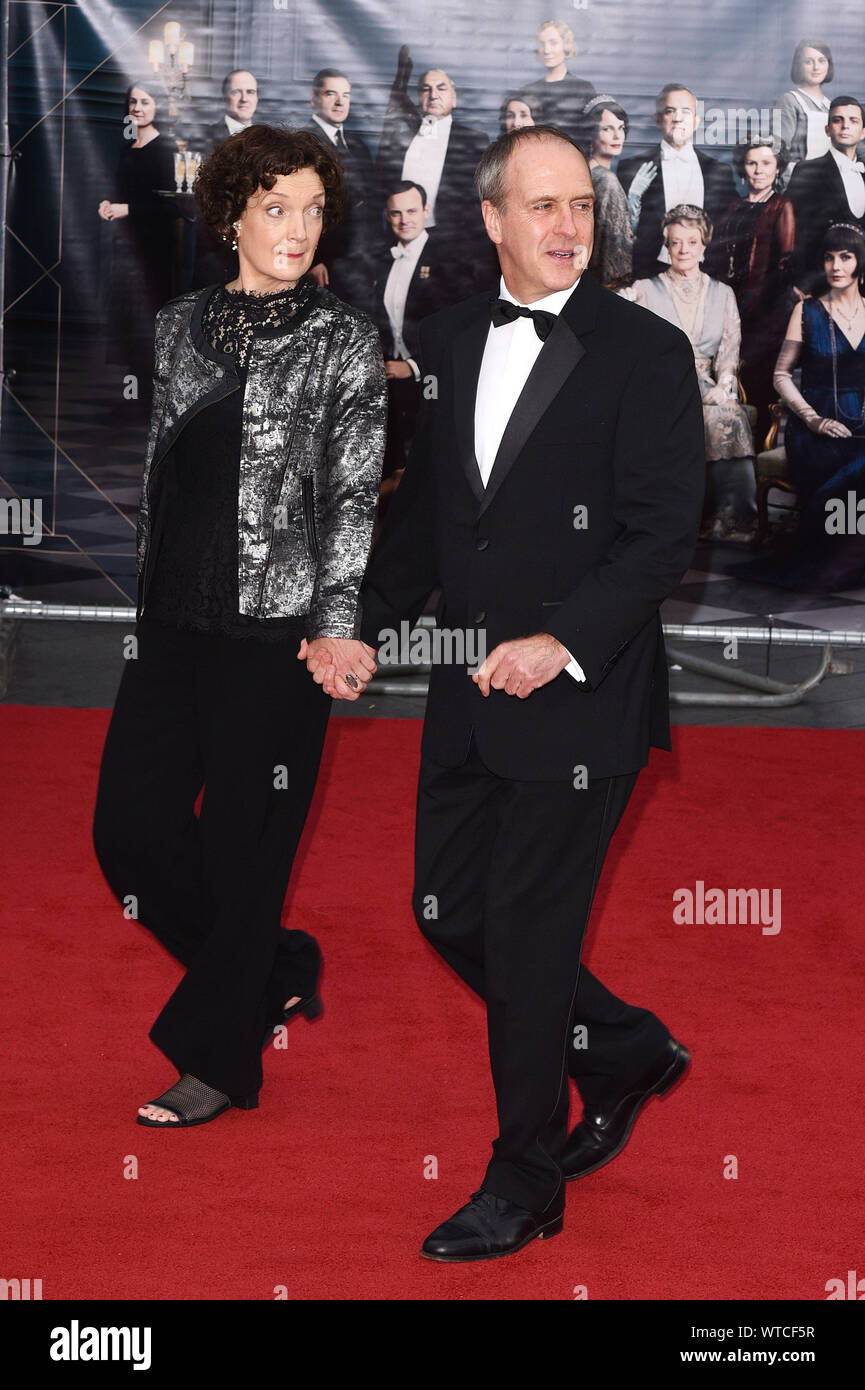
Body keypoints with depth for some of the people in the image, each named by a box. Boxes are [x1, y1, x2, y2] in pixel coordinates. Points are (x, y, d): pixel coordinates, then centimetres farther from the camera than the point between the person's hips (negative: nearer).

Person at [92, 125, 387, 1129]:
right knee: (129, 824, 5)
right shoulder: (179, 325, 10)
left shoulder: (344, 342, -1)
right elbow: (157, 464, 15)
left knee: (244, 847, 1)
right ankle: (274, 972, 26)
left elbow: (354, 494, -6)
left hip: (276, 629, -5)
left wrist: (338, 623, -16)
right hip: (174, 621, 5)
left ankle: (217, 1060, 16)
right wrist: (149, 588, 15)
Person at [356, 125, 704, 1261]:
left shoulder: (646, 352, -9)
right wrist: (370, 626, 10)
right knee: (448, 912, 12)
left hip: (579, 698, -6)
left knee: (527, 937, -1)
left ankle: (525, 1183, 16)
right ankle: (624, 1049, 34)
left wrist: (563, 641, -22)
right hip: (468, 692, 6)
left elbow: (664, 533, -13)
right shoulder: (450, 338, 8)